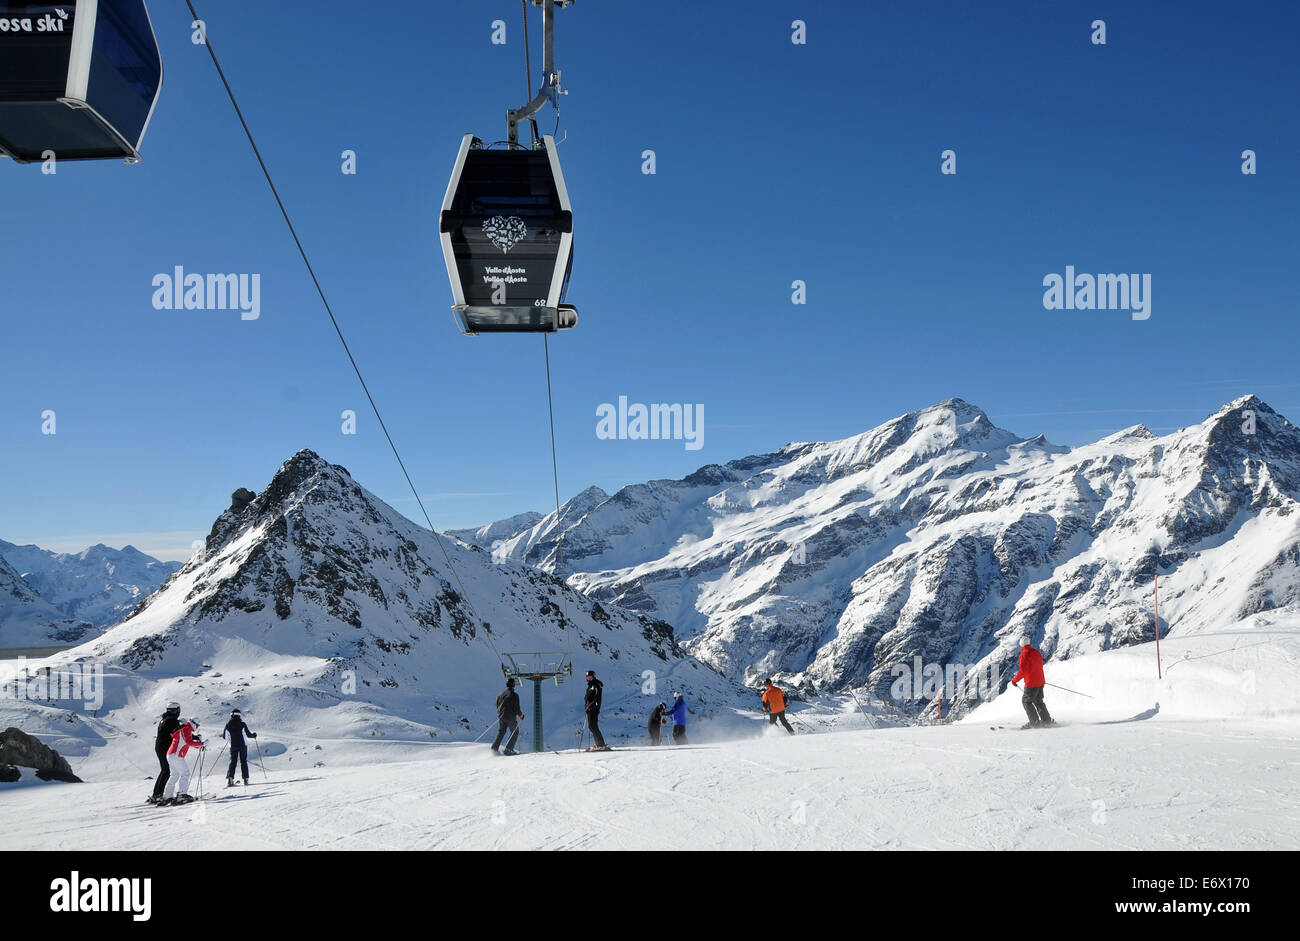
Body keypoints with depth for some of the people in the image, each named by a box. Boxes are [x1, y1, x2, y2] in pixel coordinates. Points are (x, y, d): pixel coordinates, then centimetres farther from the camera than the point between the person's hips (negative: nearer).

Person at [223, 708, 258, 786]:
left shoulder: (228, 725, -2)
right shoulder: (242, 724, -8)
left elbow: (224, 736, 6)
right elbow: (249, 734, -5)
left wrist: (222, 734, 30)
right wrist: (254, 734, 17)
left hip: (233, 746, 1)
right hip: (243, 746, -1)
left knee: (232, 762, 5)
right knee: (244, 762, 7)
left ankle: (230, 779, -11)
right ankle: (245, 780, 4)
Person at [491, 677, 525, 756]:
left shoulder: (500, 694, 4)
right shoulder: (514, 695, -14)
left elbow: (497, 705, 14)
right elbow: (516, 708, -13)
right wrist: (520, 715, 5)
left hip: (501, 716, 5)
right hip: (511, 717, -5)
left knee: (501, 732, 15)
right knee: (515, 732, 11)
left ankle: (495, 748, 3)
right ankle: (509, 748, 3)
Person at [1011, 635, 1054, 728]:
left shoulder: (1024, 655, -15)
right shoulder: (1037, 653, 8)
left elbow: (1023, 671, -20)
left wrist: (1015, 680, -8)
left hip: (1031, 683, -8)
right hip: (1040, 681, 8)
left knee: (1026, 701, 5)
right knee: (1038, 701, 22)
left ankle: (1035, 722, 0)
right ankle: (1047, 720, 22)